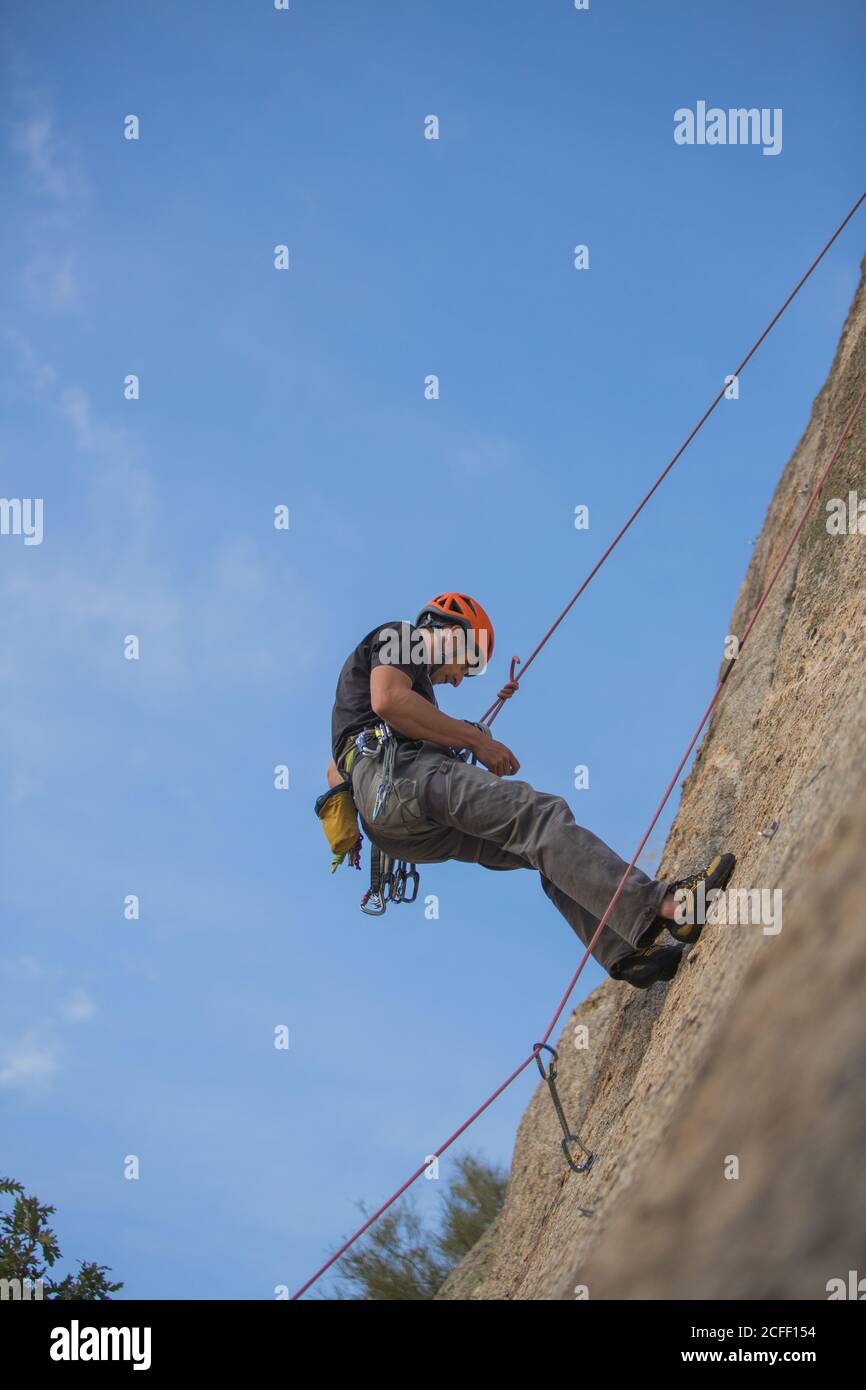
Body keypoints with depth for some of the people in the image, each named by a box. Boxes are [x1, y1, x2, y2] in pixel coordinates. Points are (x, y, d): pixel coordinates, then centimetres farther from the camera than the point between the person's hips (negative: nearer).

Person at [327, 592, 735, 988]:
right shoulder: (398, 636, 12)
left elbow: (335, 771, 36)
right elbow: (388, 700, -12)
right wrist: (476, 739, -5)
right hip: (398, 775, -10)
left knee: (545, 844, 2)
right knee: (539, 814, -24)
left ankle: (625, 953, -17)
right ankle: (661, 906, -41)